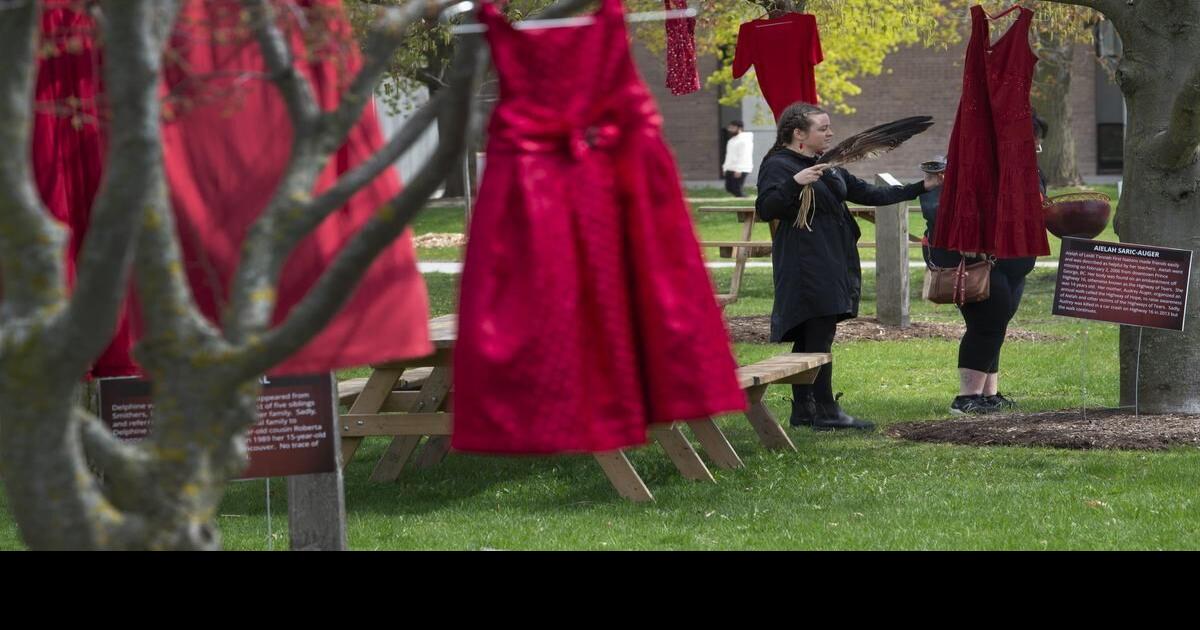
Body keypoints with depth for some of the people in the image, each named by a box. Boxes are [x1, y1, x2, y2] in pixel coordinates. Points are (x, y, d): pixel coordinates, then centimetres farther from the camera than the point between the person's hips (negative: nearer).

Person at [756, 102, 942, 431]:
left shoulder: (828, 168, 20)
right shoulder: (778, 166, -7)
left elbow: (868, 194, 23)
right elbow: (764, 209, -18)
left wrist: (921, 187, 20)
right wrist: (794, 184, -31)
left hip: (832, 264, 9)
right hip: (804, 265, -9)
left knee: (808, 339, 9)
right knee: (818, 335, -11)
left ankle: (803, 410, 10)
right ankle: (826, 412, -10)